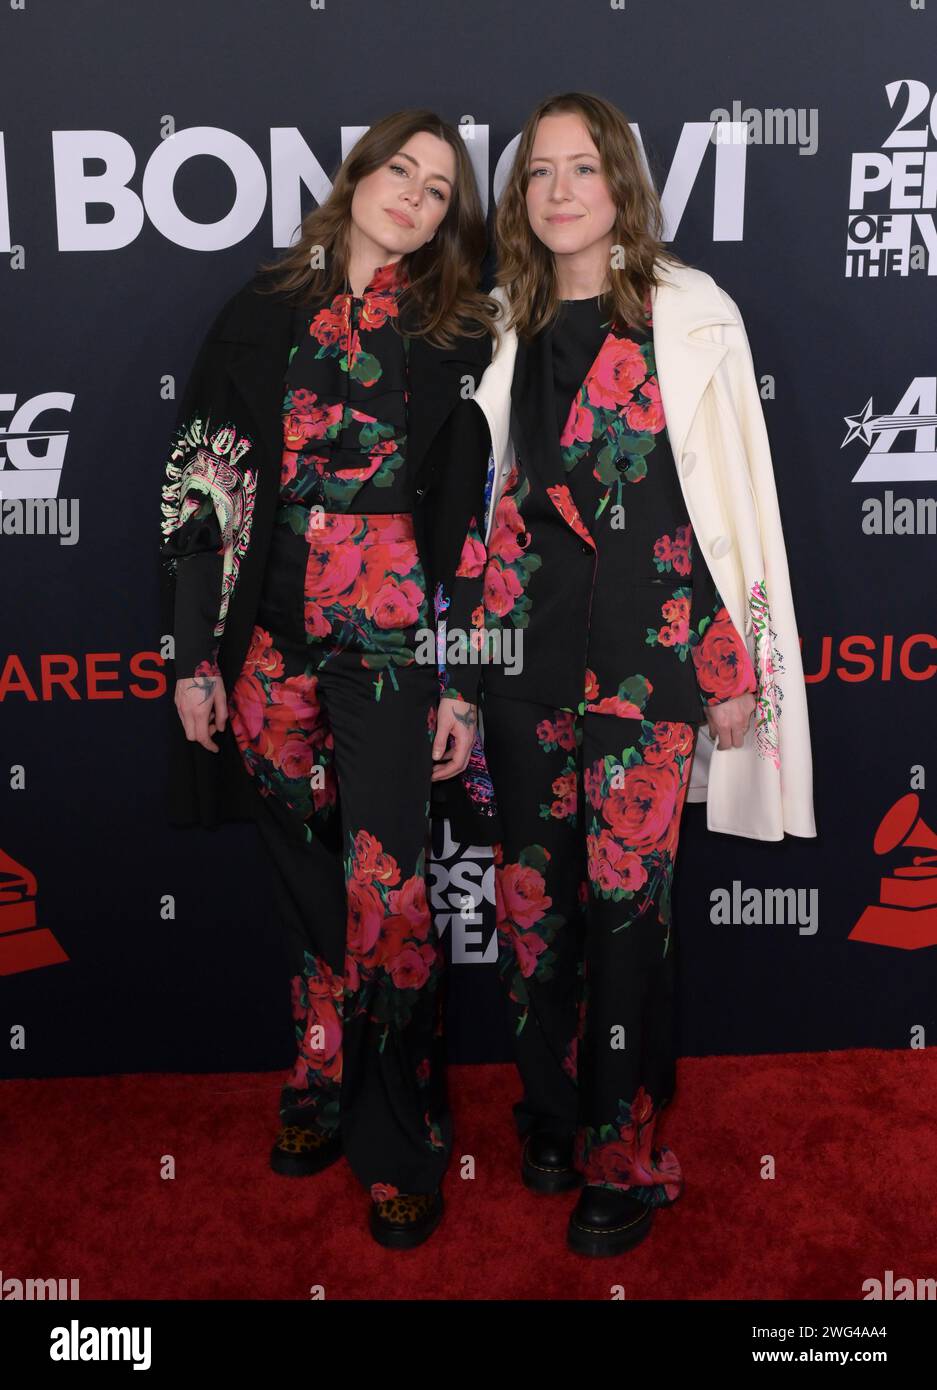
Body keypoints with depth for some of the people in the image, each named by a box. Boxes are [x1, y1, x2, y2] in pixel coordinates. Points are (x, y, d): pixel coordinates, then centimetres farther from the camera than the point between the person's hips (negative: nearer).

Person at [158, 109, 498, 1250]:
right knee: (305, 877, 11)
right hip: (268, 640, 2)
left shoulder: (460, 336, 4)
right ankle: (322, 1085, 30)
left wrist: (462, 682, -6)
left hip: (392, 643, -2)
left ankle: (400, 1139, 14)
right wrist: (195, 654, 1)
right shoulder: (262, 314, 9)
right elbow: (202, 481, 6)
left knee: (385, 885, -3)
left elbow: (476, 515, 0)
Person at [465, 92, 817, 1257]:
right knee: (533, 882, 7)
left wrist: (734, 666, -6)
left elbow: (737, 492, -3)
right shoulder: (507, 328, 12)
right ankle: (551, 1111, 26)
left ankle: (626, 1153, 13)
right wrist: (478, 637, 12)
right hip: (530, 633, 4)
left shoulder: (690, 315, -1)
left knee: (625, 890, -2)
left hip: (649, 635, -4)